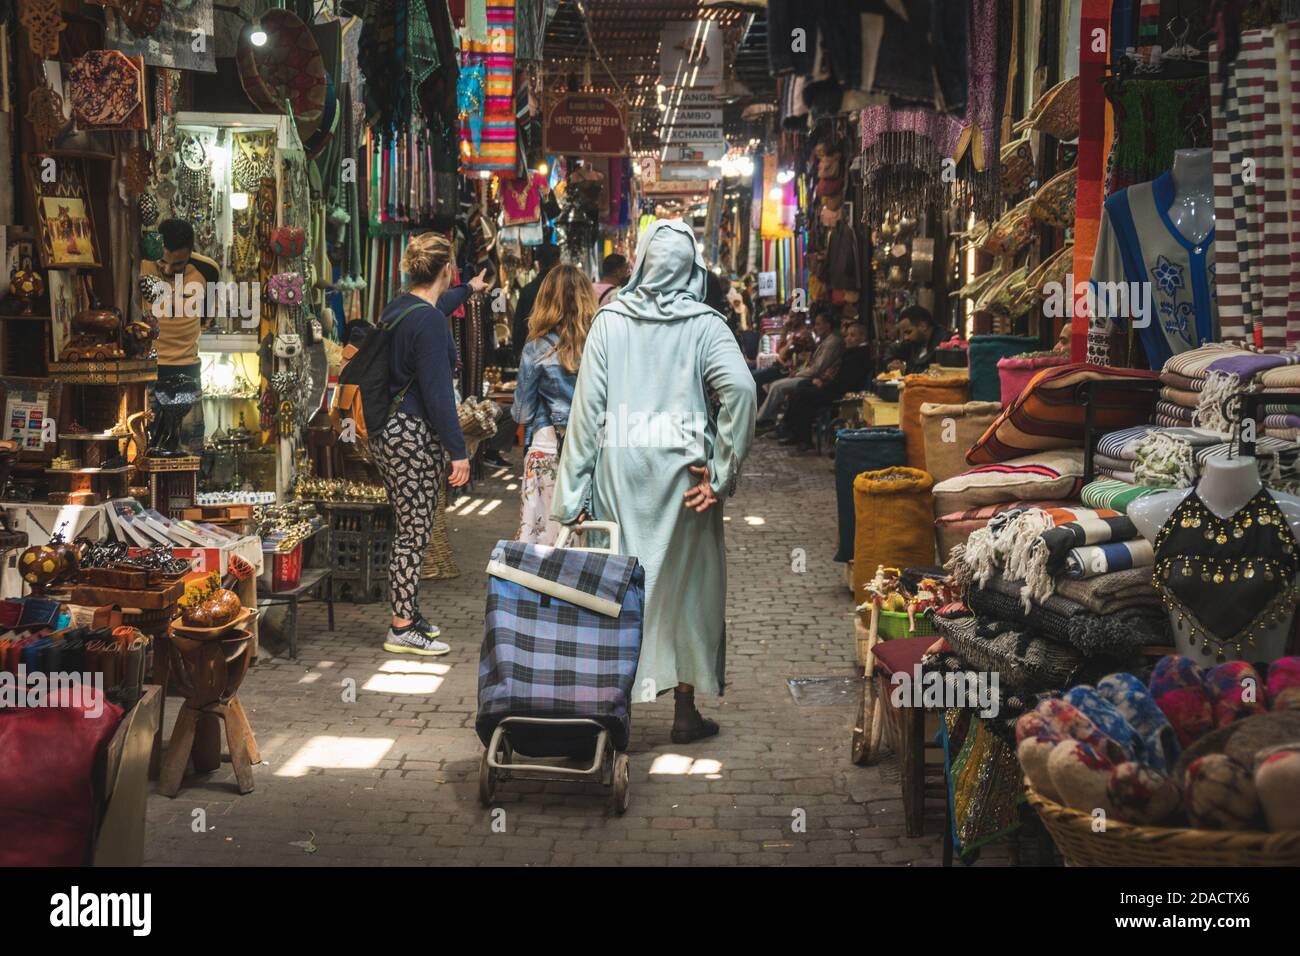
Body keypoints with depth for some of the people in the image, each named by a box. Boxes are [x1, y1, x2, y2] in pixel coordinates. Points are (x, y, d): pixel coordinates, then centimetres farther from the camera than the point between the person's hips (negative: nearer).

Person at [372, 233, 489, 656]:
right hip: (413, 435, -10)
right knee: (414, 534, -3)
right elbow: (437, 392, -20)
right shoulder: (430, 322, -18)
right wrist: (459, 452, -16)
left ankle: (408, 612, 27)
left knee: (408, 530, 18)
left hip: (387, 432, 10)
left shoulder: (399, 307, 11)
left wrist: (468, 289, 56)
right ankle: (402, 629, 3)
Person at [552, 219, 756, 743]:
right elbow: (739, 388, -19)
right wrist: (722, 474, -13)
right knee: (685, 582, 11)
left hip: (619, 468, 1)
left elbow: (587, 405, -1)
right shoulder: (704, 324, -3)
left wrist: (573, 490, 2)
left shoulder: (611, 320, 1)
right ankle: (685, 710, 18)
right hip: (681, 468, -1)